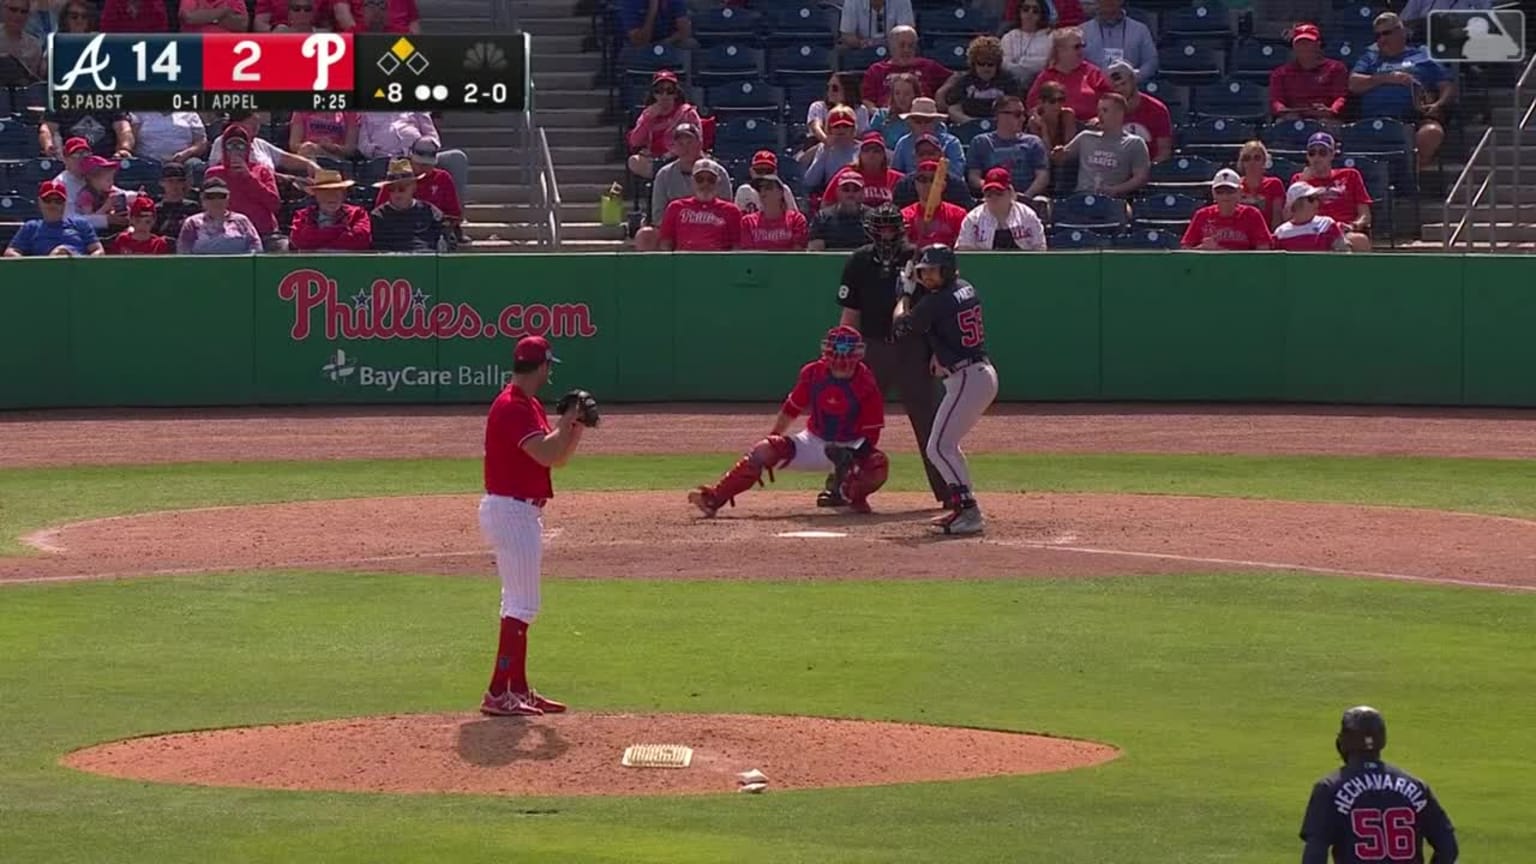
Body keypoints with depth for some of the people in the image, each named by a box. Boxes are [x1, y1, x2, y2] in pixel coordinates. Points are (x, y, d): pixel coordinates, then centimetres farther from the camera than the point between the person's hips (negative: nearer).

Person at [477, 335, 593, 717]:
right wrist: (568, 419, -14)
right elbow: (547, 454, -28)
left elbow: (560, 456, 18)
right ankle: (497, 694, -13)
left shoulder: (528, 406, 15)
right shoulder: (513, 407, -17)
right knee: (522, 604, -11)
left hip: (521, 512, 11)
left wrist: (577, 422, 3)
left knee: (519, 604, 15)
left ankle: (518, 689, 21)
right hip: (511, 511, -11)